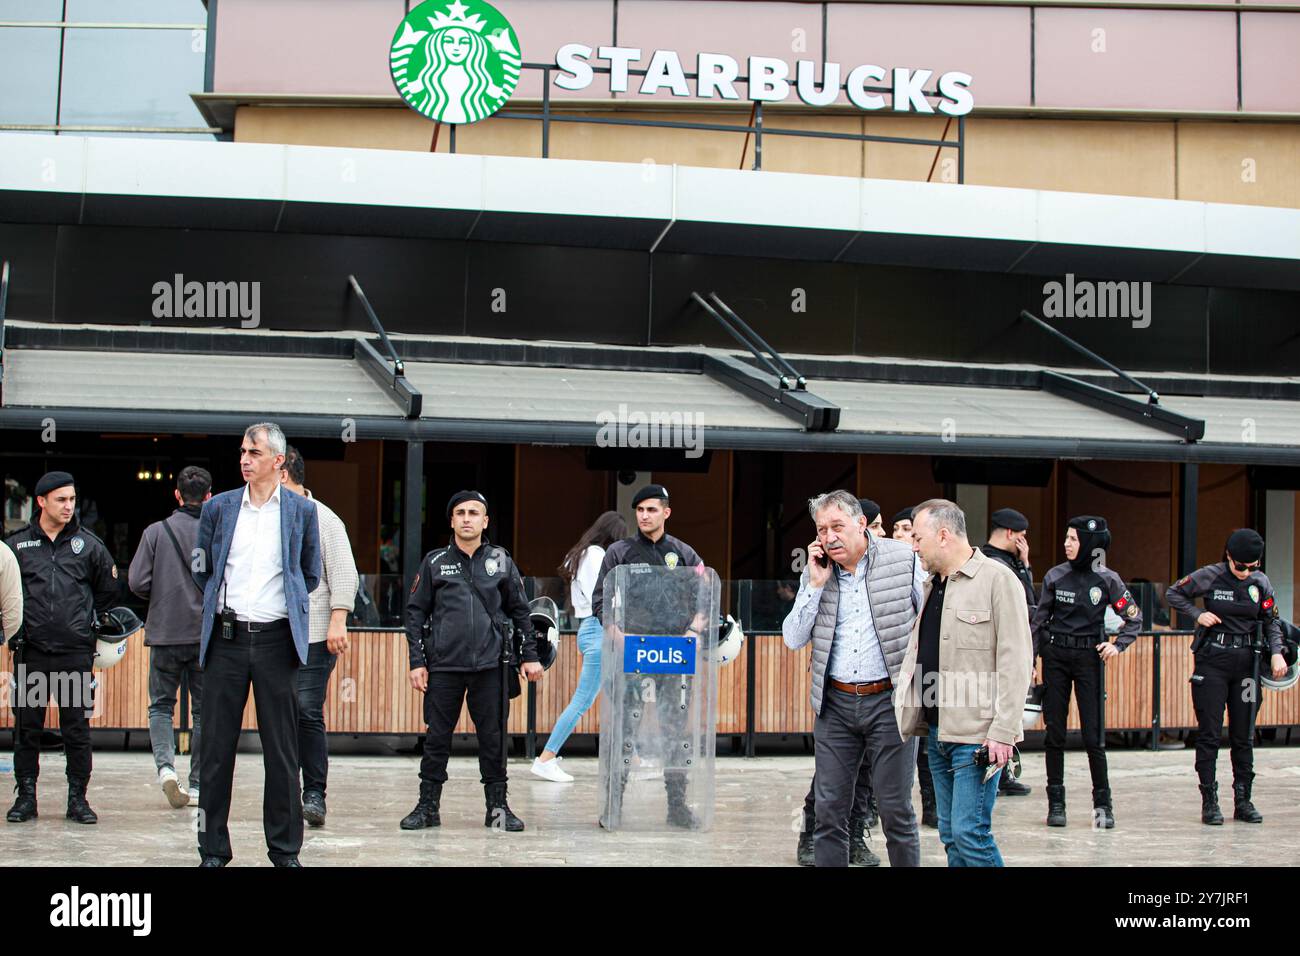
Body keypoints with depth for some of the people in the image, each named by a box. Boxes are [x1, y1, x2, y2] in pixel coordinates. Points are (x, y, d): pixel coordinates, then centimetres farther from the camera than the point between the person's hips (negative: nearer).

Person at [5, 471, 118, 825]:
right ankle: (26, 796, 13)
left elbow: (107, 590, 18)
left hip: (76, 652, 0)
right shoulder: (17, 545, 5)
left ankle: (78, 797, 9)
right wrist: (16, 627, 8)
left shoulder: (88, 544, 6)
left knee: (77, 727, 1)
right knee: (27, 726, 4)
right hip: (31, 653, 0)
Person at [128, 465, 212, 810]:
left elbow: (137, 582, -7)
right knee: (204, 710, 9)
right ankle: (197, 785, 10)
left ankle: (165, 766, -11)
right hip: (207, 635, 0)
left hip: (165, 633, 0)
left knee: (161, 705, 13)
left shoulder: (156, 532, -3)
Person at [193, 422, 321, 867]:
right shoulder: (218, 507, 7)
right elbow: (202, 570, 18)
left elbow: (310, 575, 15)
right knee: (217, 746, 3)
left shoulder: (301, 510, 4)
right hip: (226, 637, 1)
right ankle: (213, 849, 11)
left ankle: (285, 850, 11)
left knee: (281, 750, 3)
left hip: (276, 638, -1)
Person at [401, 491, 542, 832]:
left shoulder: (500, 561, 9)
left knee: (493, 737, 4)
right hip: (444, 665, 0)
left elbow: (520, 611, 13)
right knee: (437, 737, 3)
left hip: (489, 665, 0)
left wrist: (530, 656, 8)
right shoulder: (434, 562, 7)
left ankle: (498, 806, 13)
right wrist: (417, 661, 0)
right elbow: (416, 612, 7)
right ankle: (427, 806, 11)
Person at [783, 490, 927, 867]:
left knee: (896, 810, 1)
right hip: (835, 704, 3)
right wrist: (816, 585, -4)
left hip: (890, 701, -3)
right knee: (829, 809, 4)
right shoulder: (816, 572, 8)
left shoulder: (904, 559, -2)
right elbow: (793, 639, 5)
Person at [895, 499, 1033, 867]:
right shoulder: (931, 585, 17)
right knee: (951, 834, 11)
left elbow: (1015, 660, -14)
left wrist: (1003, 731, -19)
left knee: (970, 833, -12)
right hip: (937, 731, 8)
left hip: (978, 735, -8)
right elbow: (915, 653, 22)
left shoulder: (997, 580, -8)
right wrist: (903, 709, 12)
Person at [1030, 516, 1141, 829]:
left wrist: (1118, 645, -8)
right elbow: (1039, 619, 7)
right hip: (1055, 656, 2)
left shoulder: (1107, 580, -2)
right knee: (1054, 731, 2)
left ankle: (1103, 803, 9)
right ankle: (1056, 802, 10)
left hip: (1089, 657, -2)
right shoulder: (1055, 576, 3)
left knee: (1093, 733, -3)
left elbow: (1134, 618, 6)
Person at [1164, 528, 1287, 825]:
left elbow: (1271, 621, 7)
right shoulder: (1209, 576, -7)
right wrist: (1197, 614, -10)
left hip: (1246, 662, 3)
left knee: (1244, 735, 7)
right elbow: (1173, 594, 5)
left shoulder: (1261, 582, 1)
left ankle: (1243, 801, 14)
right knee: (1209, 734, -2)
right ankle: (1209, 802, 2)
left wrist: (1276, 652, -9)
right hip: (1212, 660, -3)